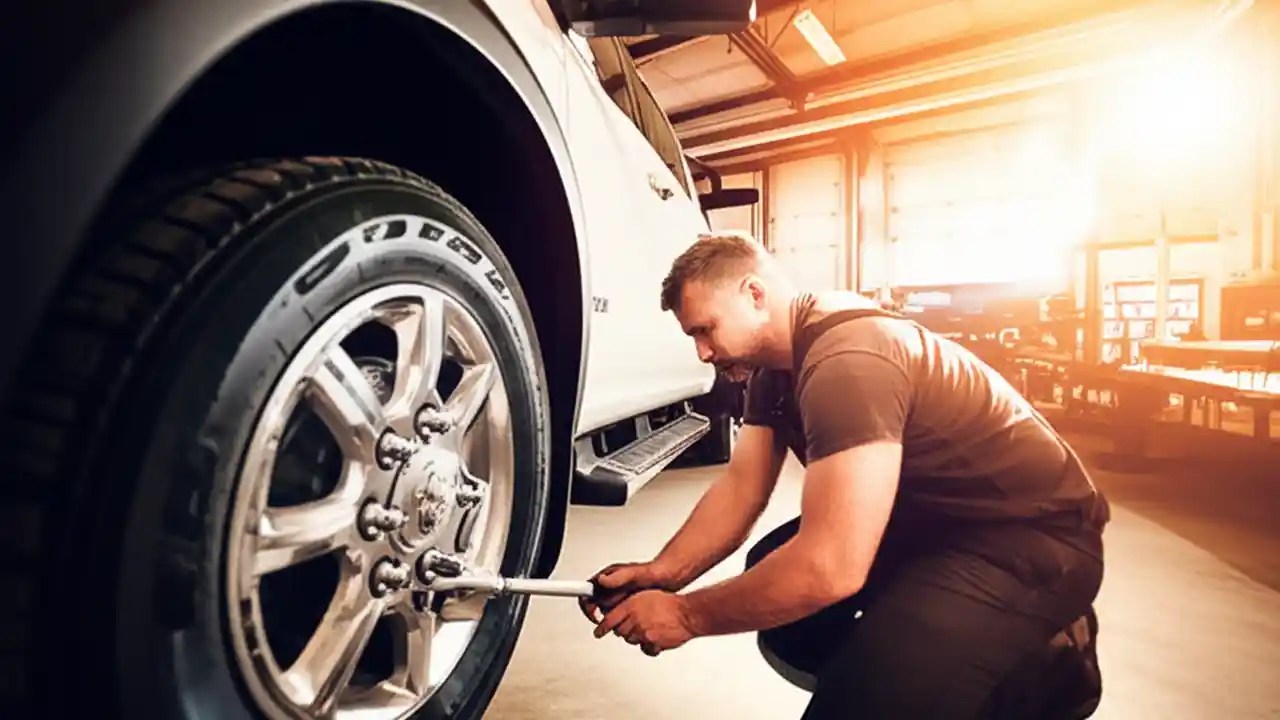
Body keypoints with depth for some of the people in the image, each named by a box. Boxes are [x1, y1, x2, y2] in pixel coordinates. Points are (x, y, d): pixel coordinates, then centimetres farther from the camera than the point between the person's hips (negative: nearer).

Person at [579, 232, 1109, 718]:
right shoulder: (772, 364, 2)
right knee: (769, 573, 9)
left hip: (1032, 537, -9)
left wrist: (686, 614, -23)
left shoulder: (845, 360, -30)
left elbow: (831, 567, -35)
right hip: (935, 520, 9)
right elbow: (740, 487, 3)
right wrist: (662, 573, -12)